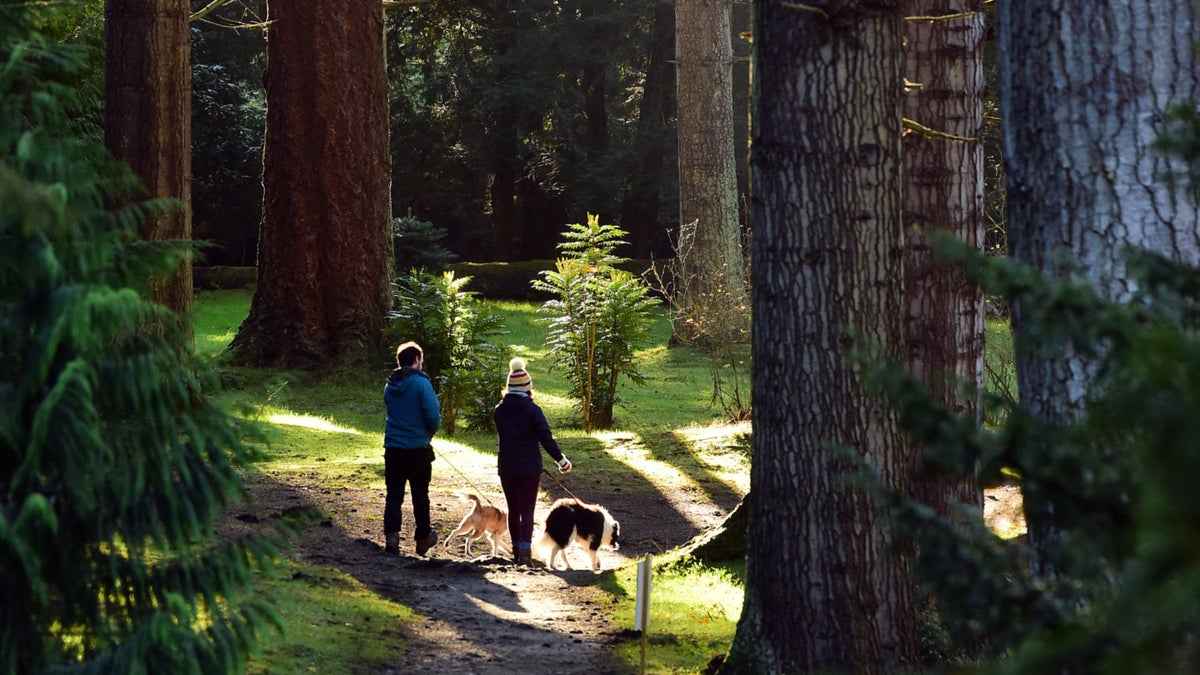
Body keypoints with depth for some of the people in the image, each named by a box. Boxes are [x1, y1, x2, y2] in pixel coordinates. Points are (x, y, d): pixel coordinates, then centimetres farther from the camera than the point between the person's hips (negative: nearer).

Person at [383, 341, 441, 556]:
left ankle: (391, 534, -16)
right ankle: (423, 537, 23)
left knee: (393, 495, 3)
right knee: (420, 495, 11)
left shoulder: (390, 386, 6)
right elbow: (433, 415, -17)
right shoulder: (421, 383, -11)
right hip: (418, 448, -3)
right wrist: (430, 433, 4)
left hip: (393, 448, 3)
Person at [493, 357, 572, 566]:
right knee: (527, 510, -3)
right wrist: (561, 460, -4)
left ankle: (517, 549, 23)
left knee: (513, 509, 15)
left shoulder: (499, 411, 0)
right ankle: (525, 551, -16)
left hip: (506, 468, 3)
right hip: (529, 468, -3)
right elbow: (546, 438, -14)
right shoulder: (532, 410, -11)